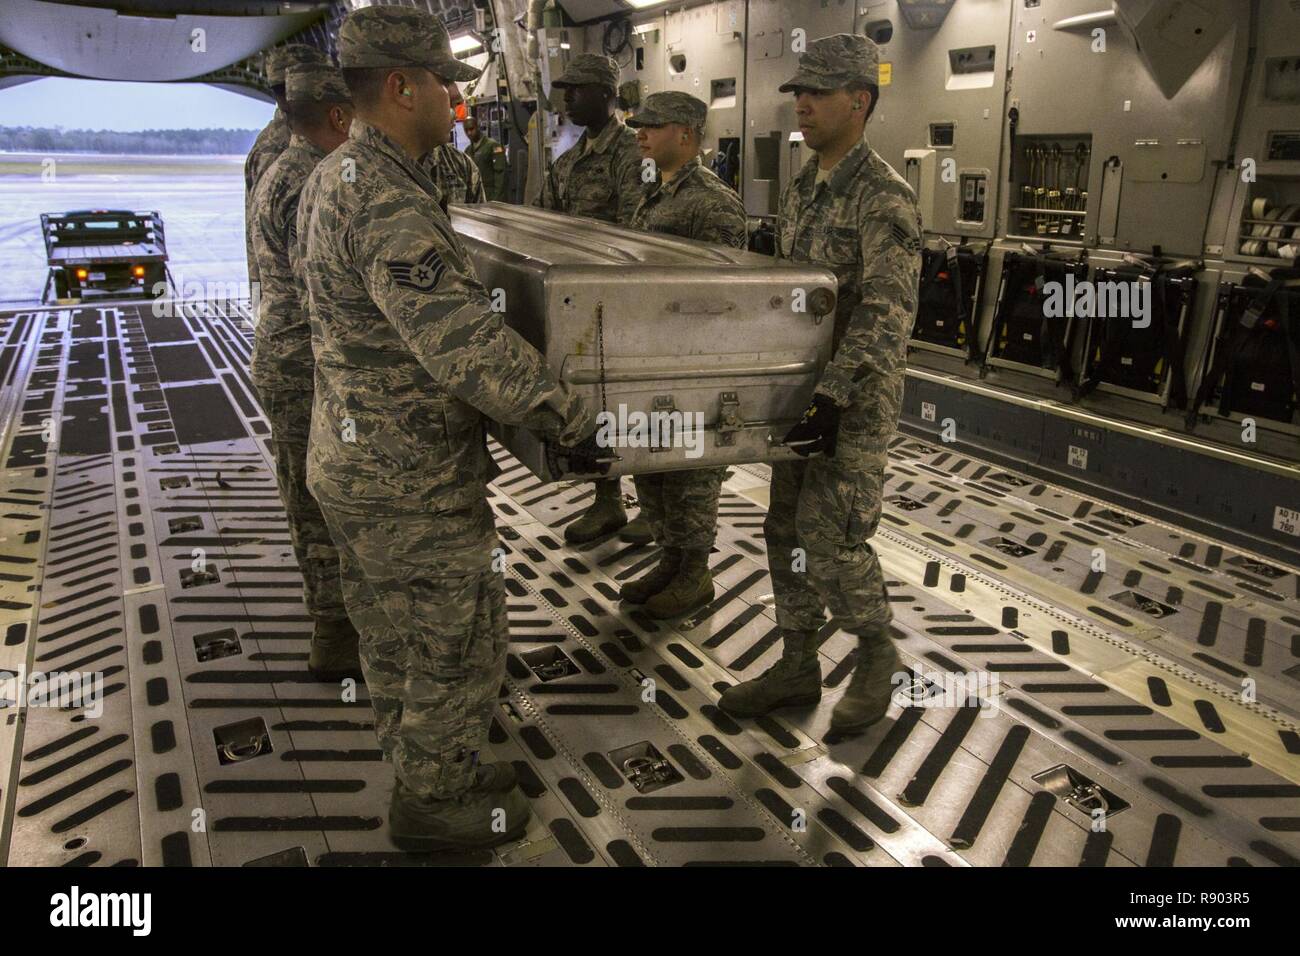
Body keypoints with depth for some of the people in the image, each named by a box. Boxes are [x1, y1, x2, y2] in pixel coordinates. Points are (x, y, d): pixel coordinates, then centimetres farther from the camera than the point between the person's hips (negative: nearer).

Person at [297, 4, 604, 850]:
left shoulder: (337, 175, 8)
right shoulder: (390, 208, -25)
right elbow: (471, 349, -33)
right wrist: (575, 422, -25)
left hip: (356, 461, 10)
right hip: (412, 480, -10)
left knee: (399, 636, 22)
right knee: (459, 644, 8)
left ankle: (429, 772, 42)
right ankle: (432, 805, 27)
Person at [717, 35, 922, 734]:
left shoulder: (884, 197, -16)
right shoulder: (799, 190, 11)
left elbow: (886, 315, -23)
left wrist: (832, 399, -30)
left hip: (856, 397, -8)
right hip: (801, 388, 8)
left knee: (831, 538, -5)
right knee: (787, 531, 11)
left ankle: (877, 657, 21)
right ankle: (797, 667, 26)